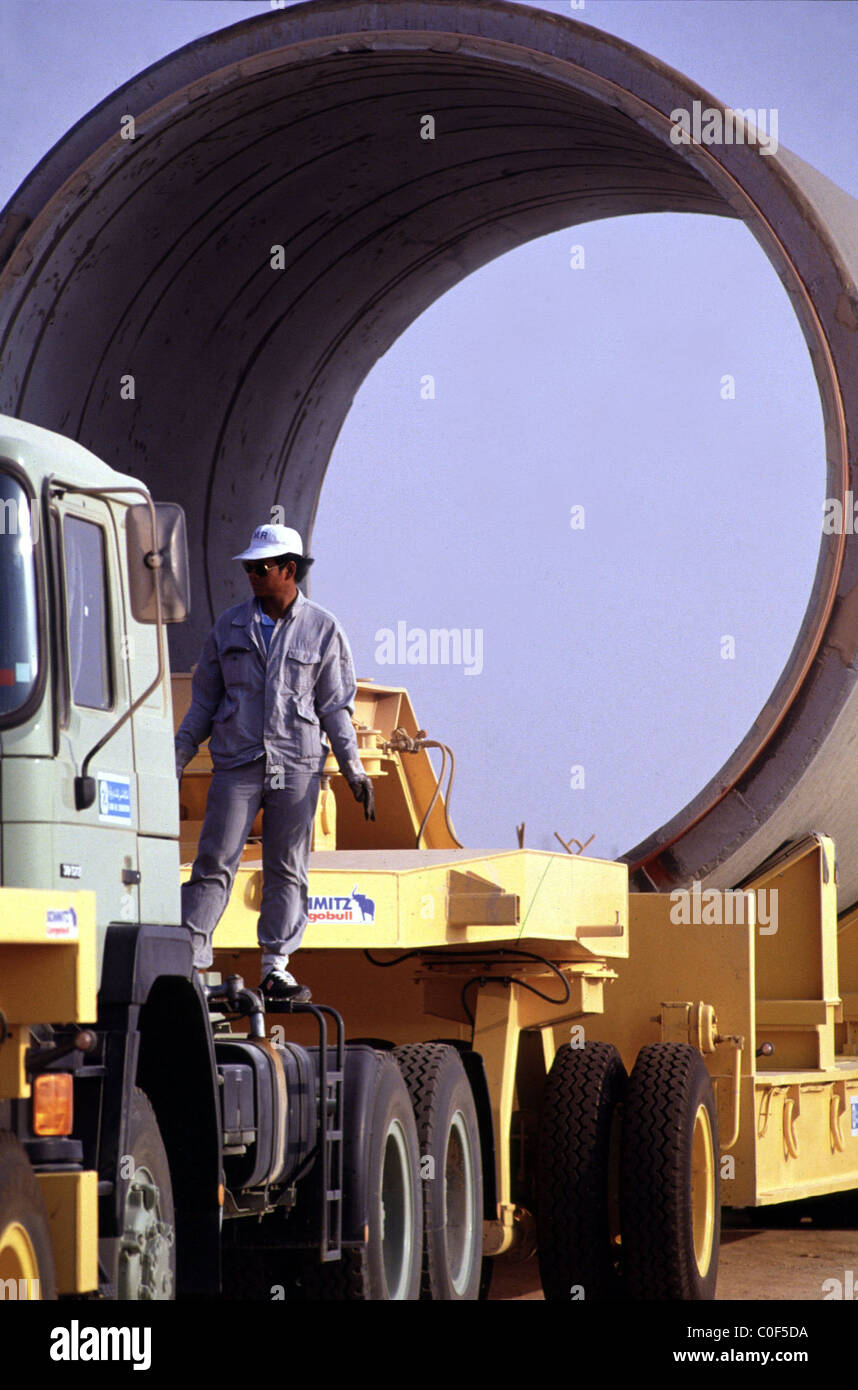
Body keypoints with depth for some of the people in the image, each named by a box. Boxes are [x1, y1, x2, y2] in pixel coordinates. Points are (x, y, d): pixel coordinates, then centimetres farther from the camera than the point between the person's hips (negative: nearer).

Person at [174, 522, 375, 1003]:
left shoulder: (323, 630, 3)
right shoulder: (230, 626, 9)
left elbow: (336, 707, 5)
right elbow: (205, 700, 13)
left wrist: (354, 770, -3)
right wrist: (177, 759, 7)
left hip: (297, 766, -1)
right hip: (237, 764, 1)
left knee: (287, 869, 2)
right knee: (214, 863, -6)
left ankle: (277, 968, 9)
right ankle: (190, 962, -7)